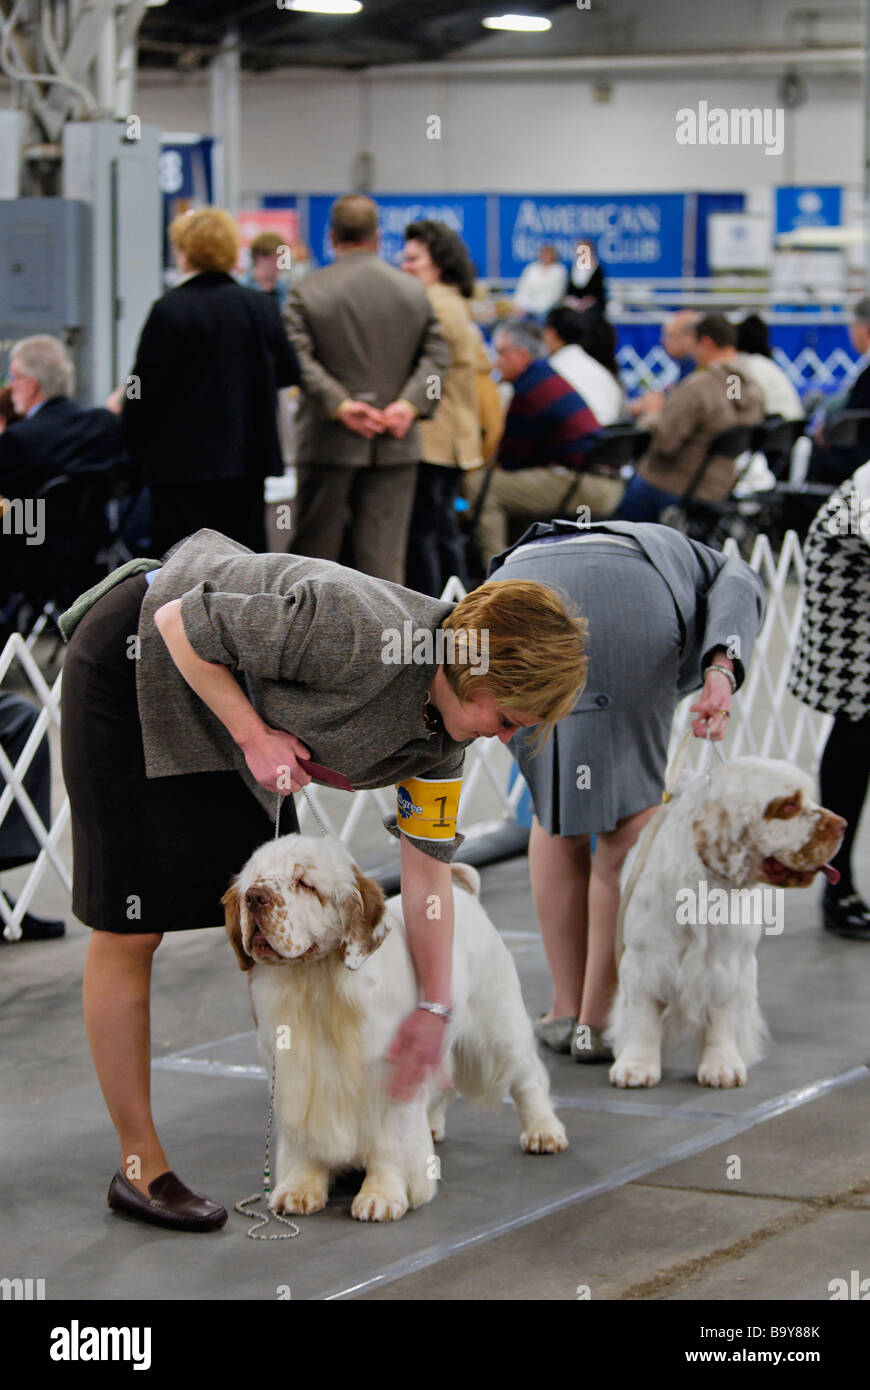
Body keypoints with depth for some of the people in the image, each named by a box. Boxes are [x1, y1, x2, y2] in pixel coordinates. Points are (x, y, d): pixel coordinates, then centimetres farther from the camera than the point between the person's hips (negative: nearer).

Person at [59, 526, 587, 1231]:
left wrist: (434, 1008, -4)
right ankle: (139, 1167, 0)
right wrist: (253, 735, -25)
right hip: (136, 665, -8)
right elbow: (179, 623, -27)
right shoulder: (361, 638, -35)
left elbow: (427, 865, -1)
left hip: (235, 706, 8)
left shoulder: (442, 733, -9)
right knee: (131, 926, -6)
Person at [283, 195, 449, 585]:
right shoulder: (414, 291, 6)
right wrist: (410, 403, -6)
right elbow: (436, 354, 2)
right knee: (385, 553, 3)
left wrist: (339, 404, -15)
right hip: (396, 447, 2)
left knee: (314, 545, 8)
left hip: (330, 441, -2)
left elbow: (297, 358, -14)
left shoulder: (306, 293, -4)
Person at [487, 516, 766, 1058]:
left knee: (553, 807, 23)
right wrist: (723, 670, -10)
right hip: (625, 601, -4)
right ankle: (600, 1020, 13)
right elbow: (735, 598, 9)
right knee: (629, 812, 12)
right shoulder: (735, 577, 36)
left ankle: (567, 1011, 27)